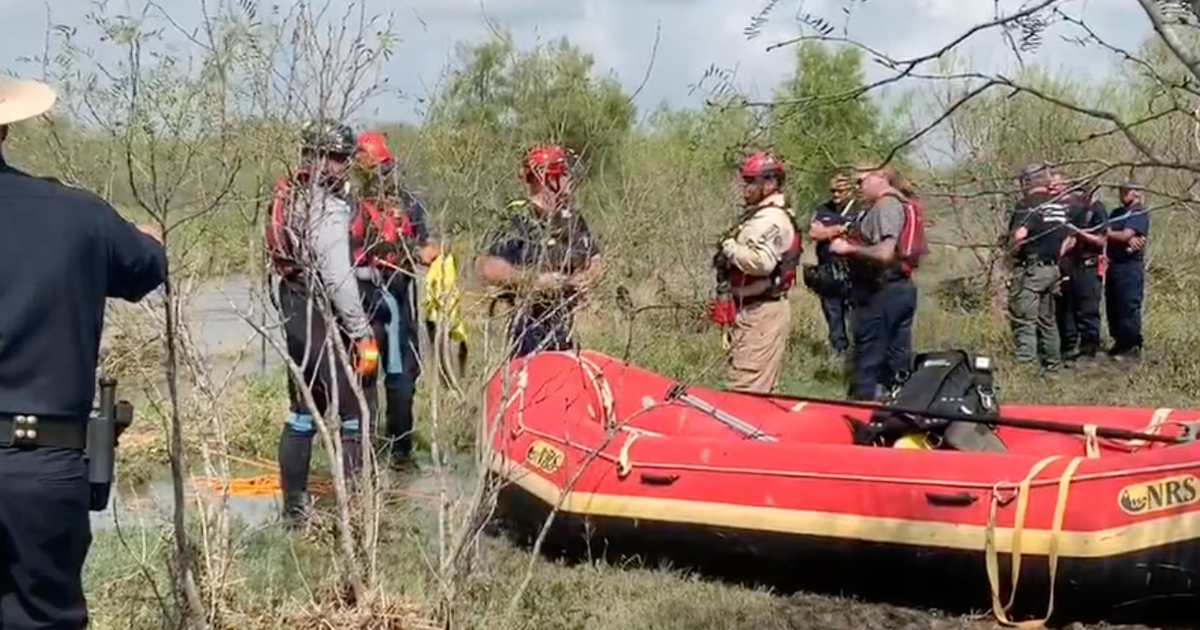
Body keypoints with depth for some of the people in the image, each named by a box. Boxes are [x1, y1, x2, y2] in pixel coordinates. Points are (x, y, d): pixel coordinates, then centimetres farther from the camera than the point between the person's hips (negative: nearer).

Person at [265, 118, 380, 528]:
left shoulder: (289, 196, 10)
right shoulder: (328, 207, -18)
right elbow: (338, 277, -22)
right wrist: (363, 334, -20)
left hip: (294, 309, 9)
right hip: (323, 316, -9)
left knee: (303, 411, 16)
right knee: (353, 416, -3)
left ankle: (293, 507, 21)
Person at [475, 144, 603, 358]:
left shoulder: (571, 217, 9)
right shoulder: (519, 220, -13)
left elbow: (596, 260, 19)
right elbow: (485, 268, -22)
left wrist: (587, 277, -3)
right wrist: (535, 279, -21)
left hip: (565, 324, 7)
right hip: (531, 328, -7)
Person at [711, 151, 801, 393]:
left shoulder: (772, 219, -16)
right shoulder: (760, 215, 18)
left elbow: (762, 261, -30)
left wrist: (730, 248, -16)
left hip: (761, 312, -11)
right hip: (752, 311, 11)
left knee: (745, 389, -13)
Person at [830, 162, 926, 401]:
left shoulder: (885, 205, -14)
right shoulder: (904, 204, 17)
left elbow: (884, 253, -25)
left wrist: (849, 249, -13)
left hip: (881, 292, -10)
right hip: (903, 289, 10)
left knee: (866, 366, -6)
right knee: (898, 362, 13)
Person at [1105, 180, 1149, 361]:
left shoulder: (1140, 214, -5)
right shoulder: (1117, 213, 18)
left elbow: (1124, 236, -16)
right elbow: (1107, 232, 2)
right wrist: (1128, 238, -15)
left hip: (1131, 266, -8)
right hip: (1114, 265, 8)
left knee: (1129, 307, -7)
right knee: (1113, 306, 10)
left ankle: (1132, 347, -1)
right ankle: (1120, 343, 20)